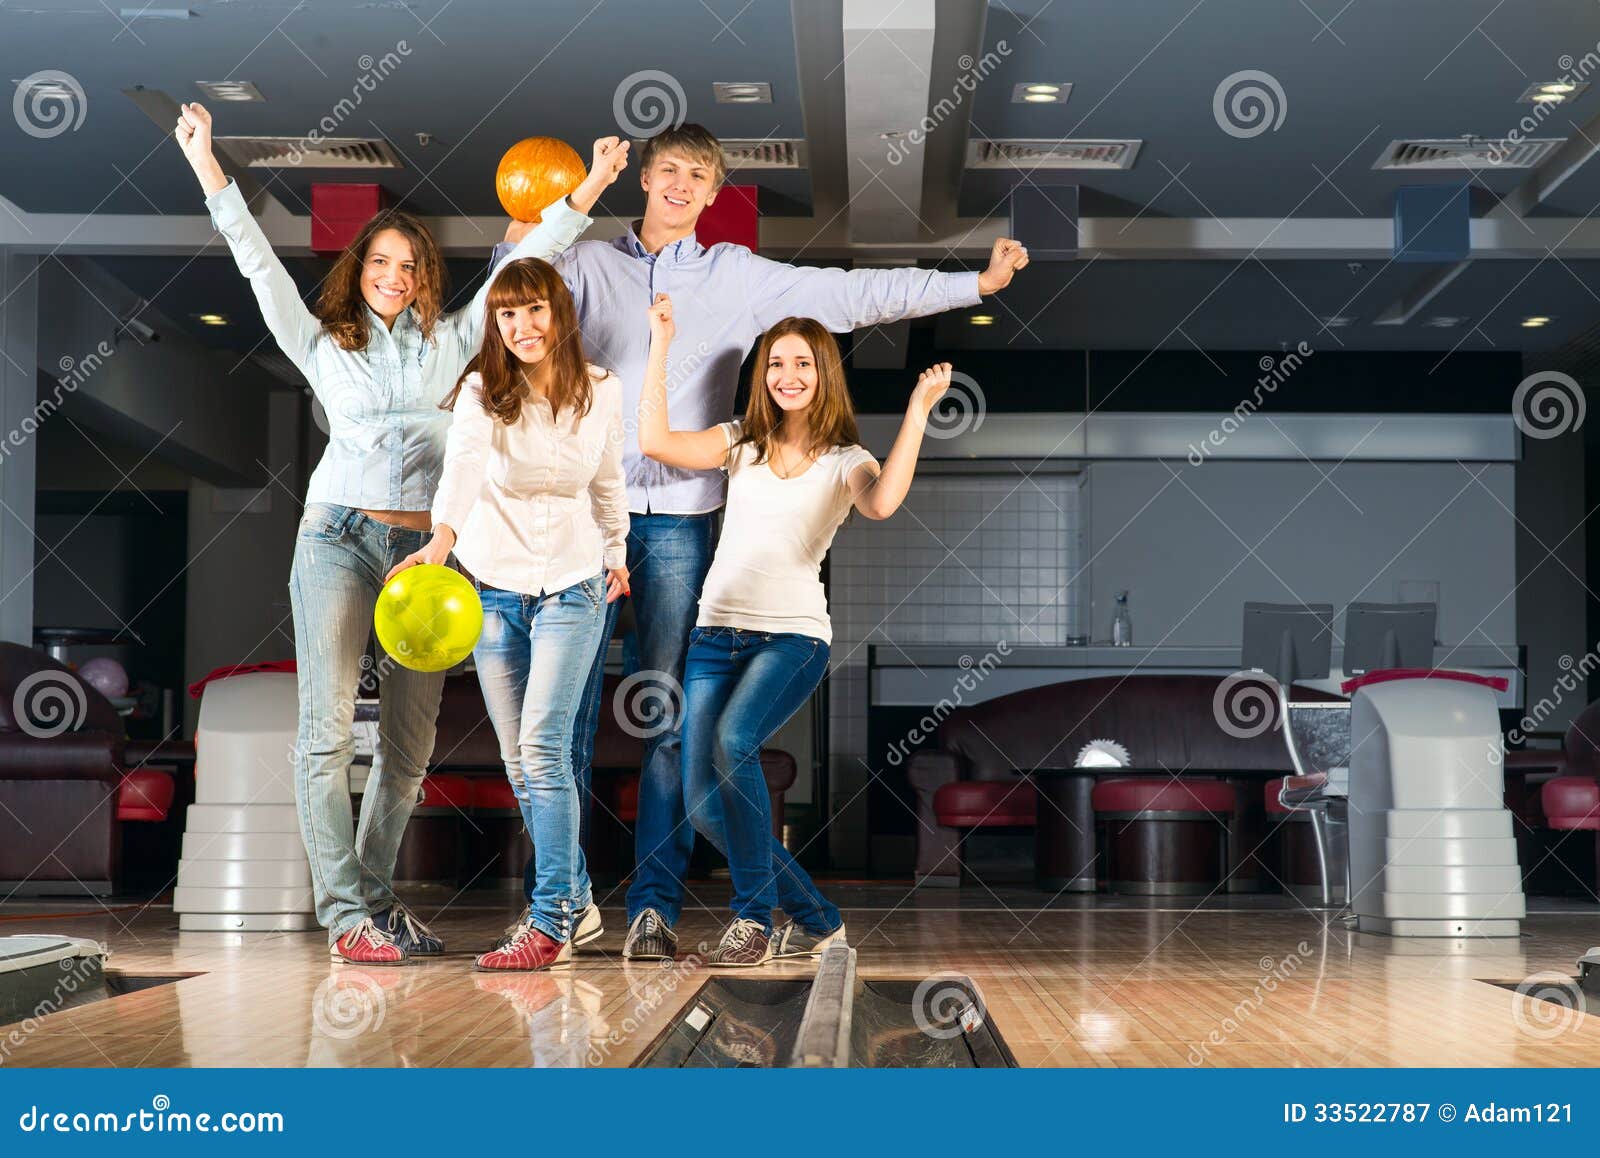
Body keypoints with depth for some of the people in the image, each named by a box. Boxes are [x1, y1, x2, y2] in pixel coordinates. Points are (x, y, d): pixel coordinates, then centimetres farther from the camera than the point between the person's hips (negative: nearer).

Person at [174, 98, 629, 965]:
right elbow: (260, 264, 7)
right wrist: (208, 169, 0)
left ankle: (374, 899, 15)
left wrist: (588, 190, 13)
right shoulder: (322, 344, 14)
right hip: (339, 537, -2)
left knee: (409, 742, 3)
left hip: (424, 544, 2)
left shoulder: (450, 341, 17)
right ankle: (347, 915, -8)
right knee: (328, 730, -10)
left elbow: (524, 265, 16)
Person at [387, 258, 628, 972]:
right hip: (495, 585, 1)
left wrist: (616, 551, 21)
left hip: (572, 586, -1)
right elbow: (463, 465, -32)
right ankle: (578, 903, 24)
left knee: (543, 746, -16)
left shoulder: (601, 393, -4)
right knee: (519, 763, 7)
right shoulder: (482, 393, -11)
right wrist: (441, 539, -48)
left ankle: (549, 925, -13)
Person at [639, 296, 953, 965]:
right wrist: (660, 346, 2)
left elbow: (882, 503, -19)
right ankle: (815, 920, 14)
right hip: (717, 631, 4)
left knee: (733, 740, -32)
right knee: (704, 803, -3)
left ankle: (755, 917, -18)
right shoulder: (742, 442, 14)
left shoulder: (845, 460, 5)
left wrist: (918, 411, -18)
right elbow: (655, 441, -1)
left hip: (793, 633, -4)